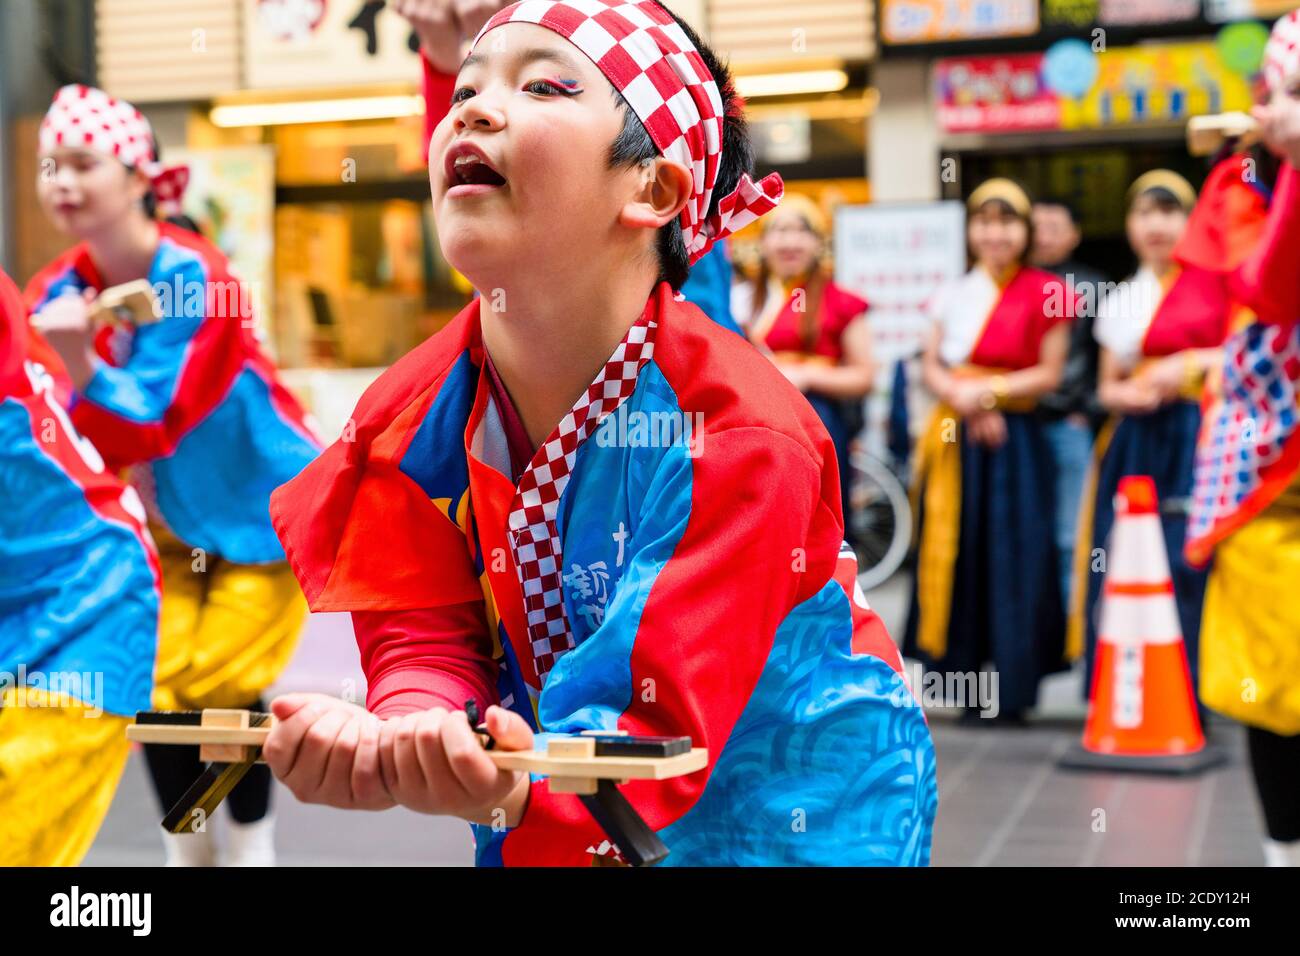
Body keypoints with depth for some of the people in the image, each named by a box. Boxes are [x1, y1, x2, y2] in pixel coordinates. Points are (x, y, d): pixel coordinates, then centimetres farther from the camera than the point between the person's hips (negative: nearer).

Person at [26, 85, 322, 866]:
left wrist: (77, 358, -45)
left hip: (266, 500, -5)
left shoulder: (193, 278, -26)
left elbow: (147, 429, -31)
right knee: (155, 679, -1)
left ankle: (254, 843, 15)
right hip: (173, 515, 5)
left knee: (218, 685, -7)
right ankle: (187, 846, 20)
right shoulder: (58, 291, -9)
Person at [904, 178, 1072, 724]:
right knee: (956, 555, 2)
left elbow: (1049, 373, -1)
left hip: (1014, 442, -3)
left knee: (1013, 561, -5)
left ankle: (1012, 689, 3)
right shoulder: (952, 294, 12)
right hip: (954, 440, 4)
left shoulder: (1044, 294, 1)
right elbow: (930, 367, 8)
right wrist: (965, 401, -10)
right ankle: (964, 671, 12)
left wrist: (990, 390, -12)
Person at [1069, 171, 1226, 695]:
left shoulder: (1215, 280, 3)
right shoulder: (1119, 301, 17)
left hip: (1198, 441, -4)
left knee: (1187, 563, -10)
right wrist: (1125, 395, -4)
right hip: (1136, 444, 4)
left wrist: (1191, 365, -12)